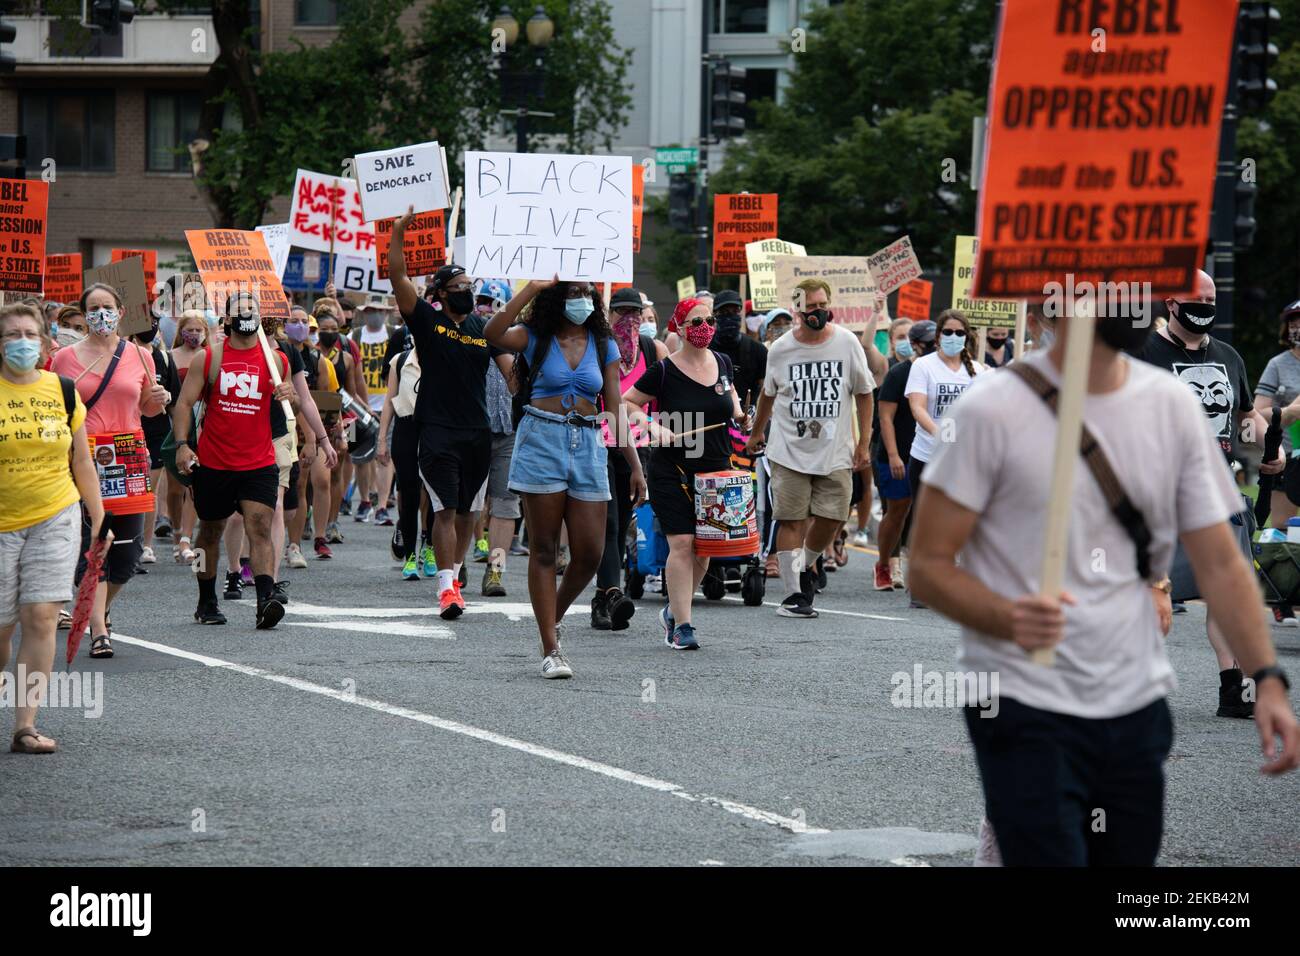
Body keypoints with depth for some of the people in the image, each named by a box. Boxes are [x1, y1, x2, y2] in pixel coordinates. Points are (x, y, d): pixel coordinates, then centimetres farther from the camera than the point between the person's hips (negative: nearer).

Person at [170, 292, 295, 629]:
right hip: (213, 463, 0)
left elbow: (291, 400, 17)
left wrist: (289, 395, -8)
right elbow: (185, 403, -1)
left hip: (260, 463, 0)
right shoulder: (208, 359, 1)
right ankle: (206, 603, 26)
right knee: (210, 531, 12)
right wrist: (182, 444, -14)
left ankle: (266, 599, -26)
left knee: (260, 527, -15)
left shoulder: (276, 359, 5)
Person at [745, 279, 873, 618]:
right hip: (789, 451, -1)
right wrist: (756, 434, 25)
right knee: (791, 520, -5)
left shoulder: (847, 343, 0)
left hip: (835, 452, 1)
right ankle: (793, 594, -2)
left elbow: (863, 393, 7)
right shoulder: (780, 349, 1)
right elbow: (768, 395, 18)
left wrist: (864, 442, 4)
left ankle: (807, 565, 28)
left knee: (831, 518, -1)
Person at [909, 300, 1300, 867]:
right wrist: (1010, 618, -27)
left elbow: (1219, 563, 7)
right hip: (1026, 713, -5)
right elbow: (928, 566, -8)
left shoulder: (1172, 407, 7)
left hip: (1137, 712, 5)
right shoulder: (991, 411, -8)